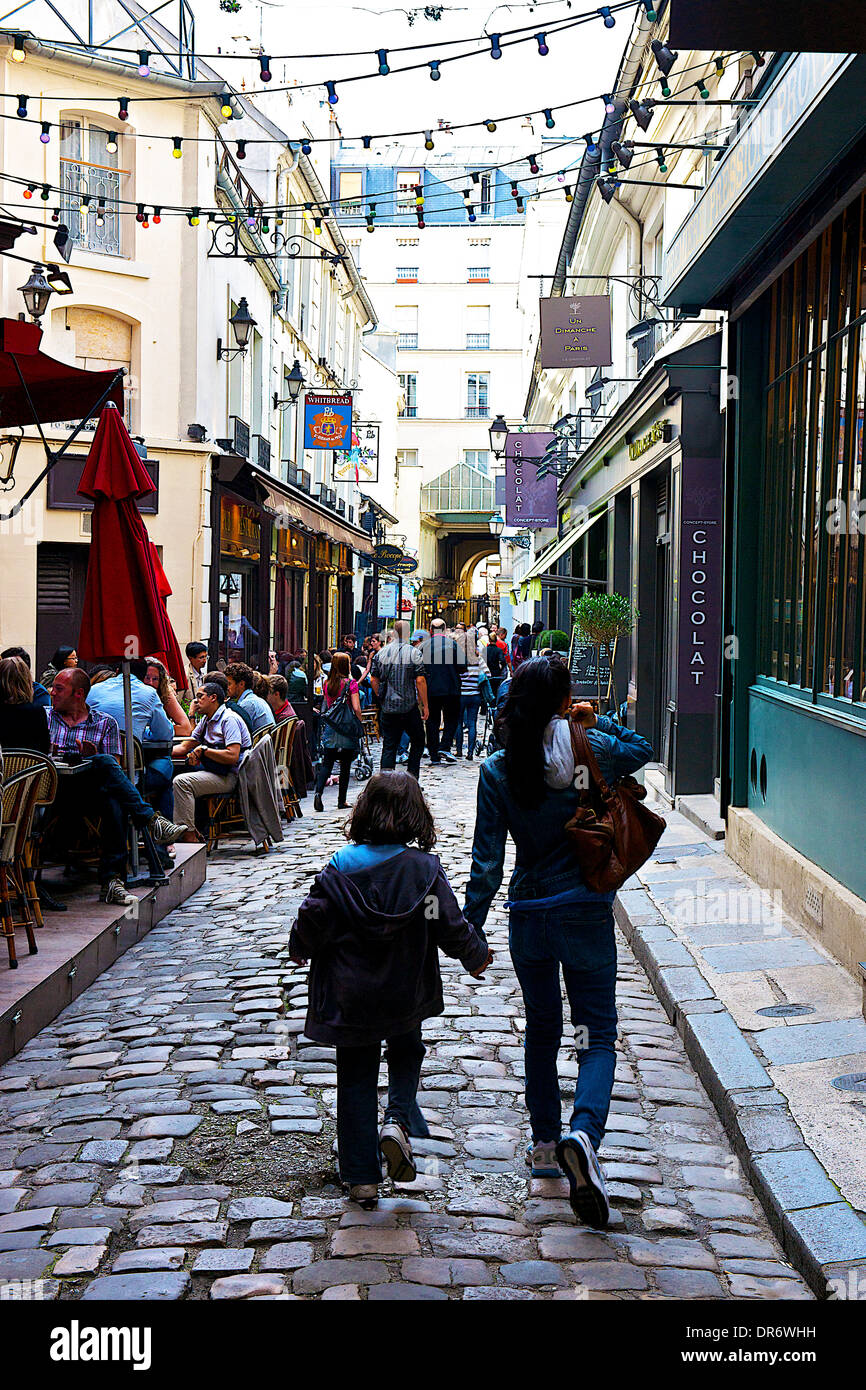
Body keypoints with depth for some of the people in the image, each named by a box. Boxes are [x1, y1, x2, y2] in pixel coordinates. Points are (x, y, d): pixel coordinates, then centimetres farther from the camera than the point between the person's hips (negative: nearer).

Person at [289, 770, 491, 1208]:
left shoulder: (338, 870, -11)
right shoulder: (425, 869, -12)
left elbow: (310, 926, -8)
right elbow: (452, 929, -8)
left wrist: (299, 950, 15)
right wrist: (476, 956, 12)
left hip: (350, 999, 0)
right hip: (407, 996, 0)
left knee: (356, 1078, 11)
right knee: (406, 1051, 27)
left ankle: (362, 1179, 15)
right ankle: (399, 1120, 1)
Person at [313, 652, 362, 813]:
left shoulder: (327, 684, 4)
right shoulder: (351, 683, -9)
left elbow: (325, 706, 11)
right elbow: (356, 708, -11)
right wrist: (359, 726, 0)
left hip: (329, 727, 3)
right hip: (347, 728, -3)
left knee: (326, 763, 5)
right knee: (345, 765, 7)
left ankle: (318, 792, -16)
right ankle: (342, 801, 11)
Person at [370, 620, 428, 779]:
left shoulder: (381, 653, 4)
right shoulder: (414, 652, -7)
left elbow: (373, 679, 7)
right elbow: (420, 680, -11)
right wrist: (424, 705, -5)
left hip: (387, 708, 3)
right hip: (409, 707, -3)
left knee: (389, 746, 6)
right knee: (418, 741, 14)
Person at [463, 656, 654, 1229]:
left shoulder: (497, 770, -7)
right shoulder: (593, 751, -10)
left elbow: (487, 858, -6)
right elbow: (642, 749, 14)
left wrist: (471, 928, -1)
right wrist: (598, 722, 15)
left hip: (528, 916, 2)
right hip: (587, 913, -2)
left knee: (542, 1030, 20)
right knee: (599, 1034, 5)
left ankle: (546, 1144, 28)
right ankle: (583, 1132, -19)